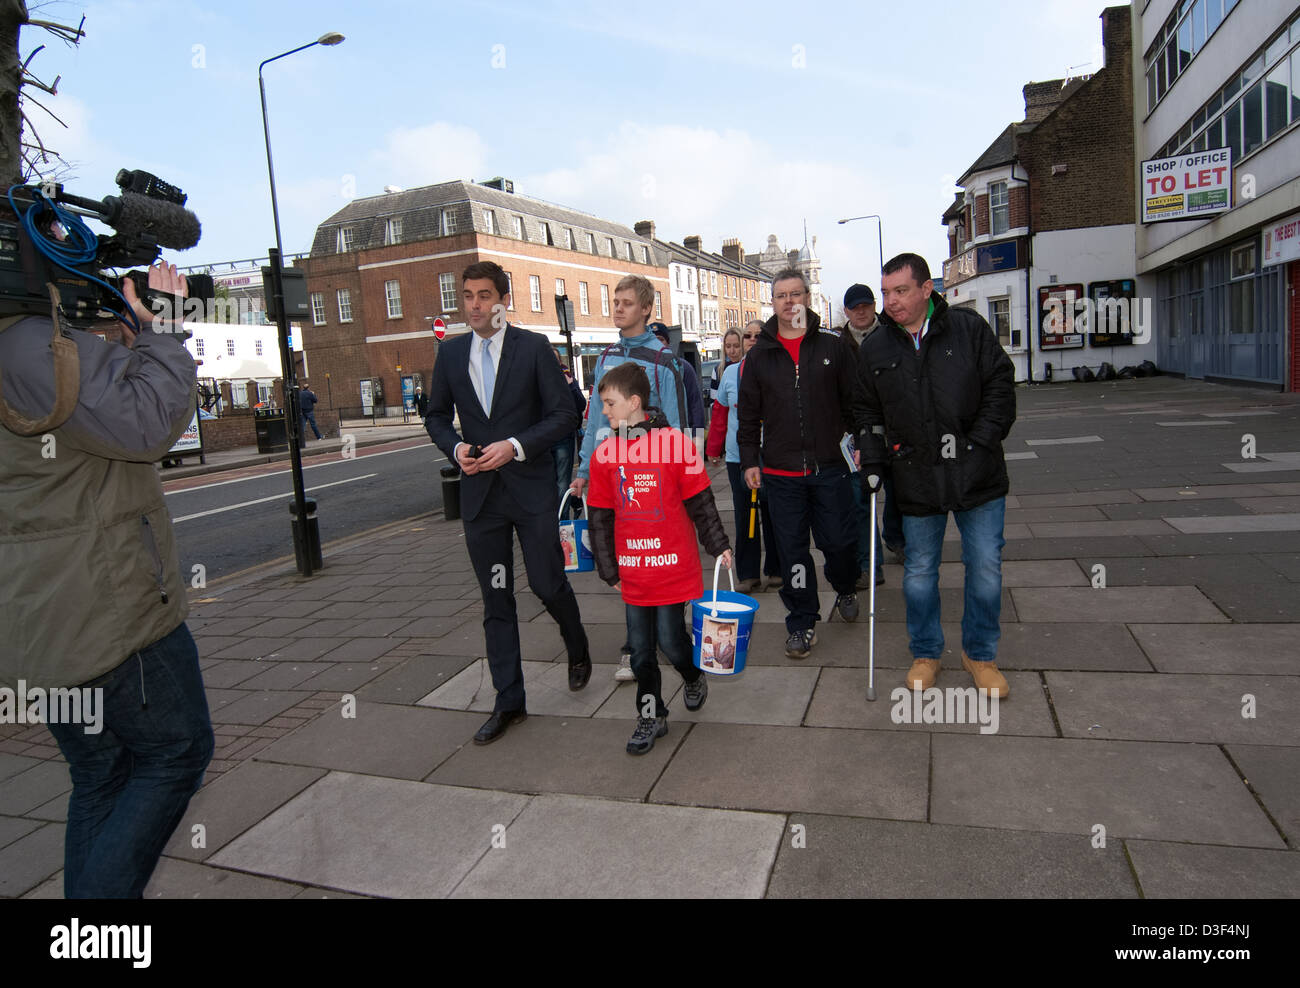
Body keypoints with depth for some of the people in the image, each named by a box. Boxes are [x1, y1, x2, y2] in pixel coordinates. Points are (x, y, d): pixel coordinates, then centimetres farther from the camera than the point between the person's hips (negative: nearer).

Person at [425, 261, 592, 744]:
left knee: (548, 583, 0)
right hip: (480, 492, 3)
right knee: (495, 600, 7)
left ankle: (577, 649, 34)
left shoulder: (534, 346, -3)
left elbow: (564, 414, -5)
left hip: (530, 487, -3)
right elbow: (437, 416, 16)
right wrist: (455, 447, -5)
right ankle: (508, 700, 18)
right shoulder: (451, 352, 8)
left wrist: (516, 446, -17)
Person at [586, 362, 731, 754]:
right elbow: (600, 516, 7)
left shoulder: (676, 442, -8)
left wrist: (719, 545, 3)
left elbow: (700, 501, -1)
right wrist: (607, 566, 7)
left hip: (674, 565, -3)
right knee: (640, 647, 10)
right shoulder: (605, 453, 2)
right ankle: (651, 715, 28)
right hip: (633, 571, 4)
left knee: (671, 639, 2)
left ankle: (694, 678, 35)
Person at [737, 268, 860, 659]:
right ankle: (802, 623, 18)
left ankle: (846, 589, 37)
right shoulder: (759, 356, 6)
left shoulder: (832, 348, 4)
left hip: (829, 467, -1)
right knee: (792, 550, 5)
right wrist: (749, 460, 3)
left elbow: (853, 402, 8)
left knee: (839, 540, 4)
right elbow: (749, 415, 8)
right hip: (780, 472, 1)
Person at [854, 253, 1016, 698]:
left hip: (978, 477, -1)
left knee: (985, 570, 7)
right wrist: (872, 456, 1)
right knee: (919, 573, 10)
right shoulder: (874, 349, 3)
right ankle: (925, 653, 30)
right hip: (916, 481, 1)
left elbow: (1001, 386, 0)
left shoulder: (969, 328, -3)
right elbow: (867, 410, 12)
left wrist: (981, 441, -8)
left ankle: (979, 653, 28)